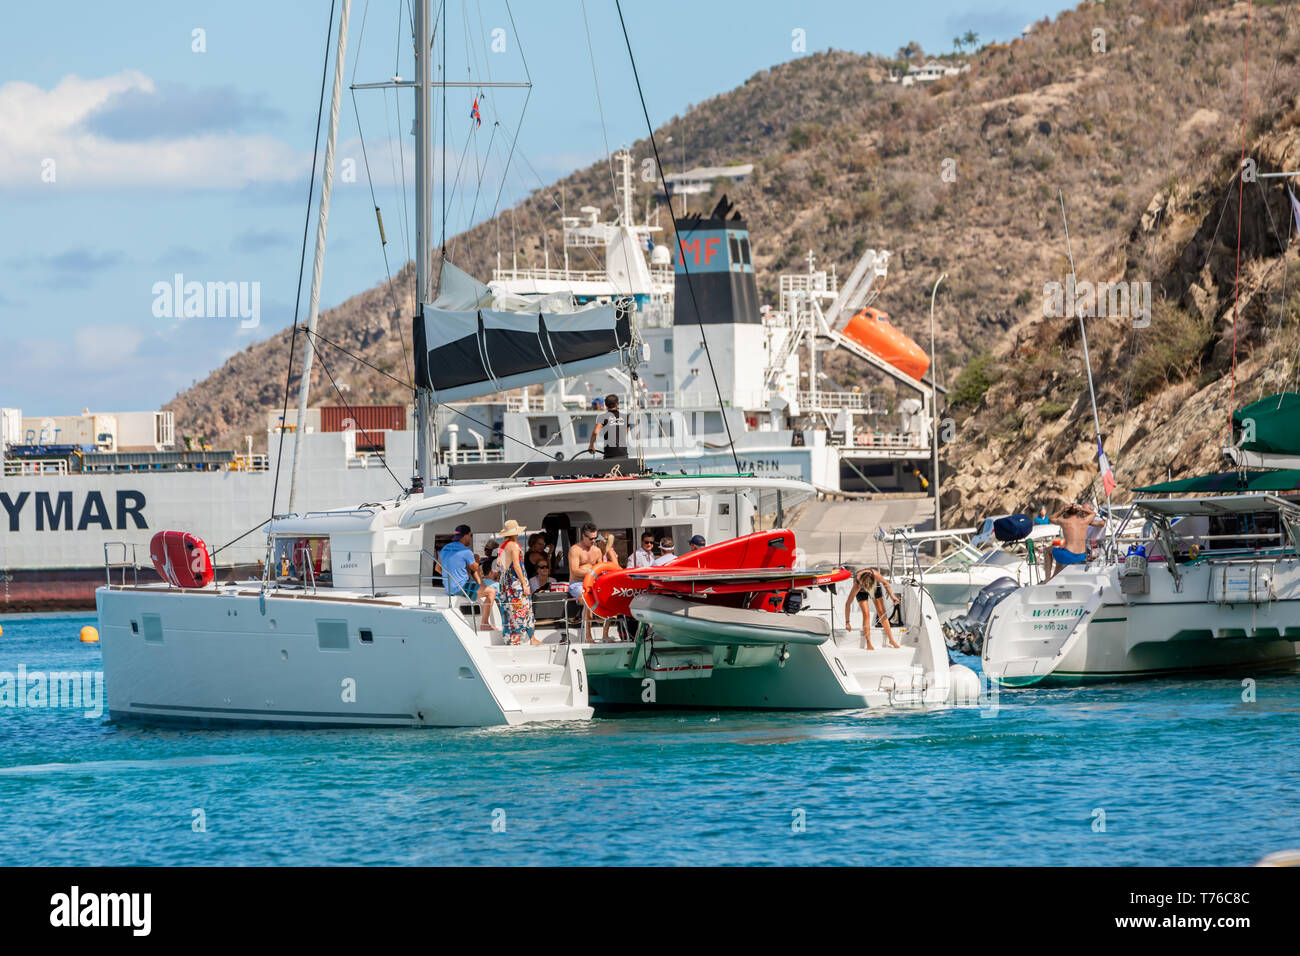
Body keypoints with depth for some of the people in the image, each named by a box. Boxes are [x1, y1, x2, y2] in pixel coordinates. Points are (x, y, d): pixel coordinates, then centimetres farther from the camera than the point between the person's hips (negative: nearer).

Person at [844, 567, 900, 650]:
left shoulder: (875, 574, -42)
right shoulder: (857, 585, -43)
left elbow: (885, 583, -17)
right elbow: (848, 604, -34)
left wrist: (892, 596, -13)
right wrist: (847, 622, -31)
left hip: (876, 587, 2)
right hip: (861, 592, -2)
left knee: (882, 613, 2)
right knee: (866, 614, -14)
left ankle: (891, 640, 12)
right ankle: (868, 644, -7)